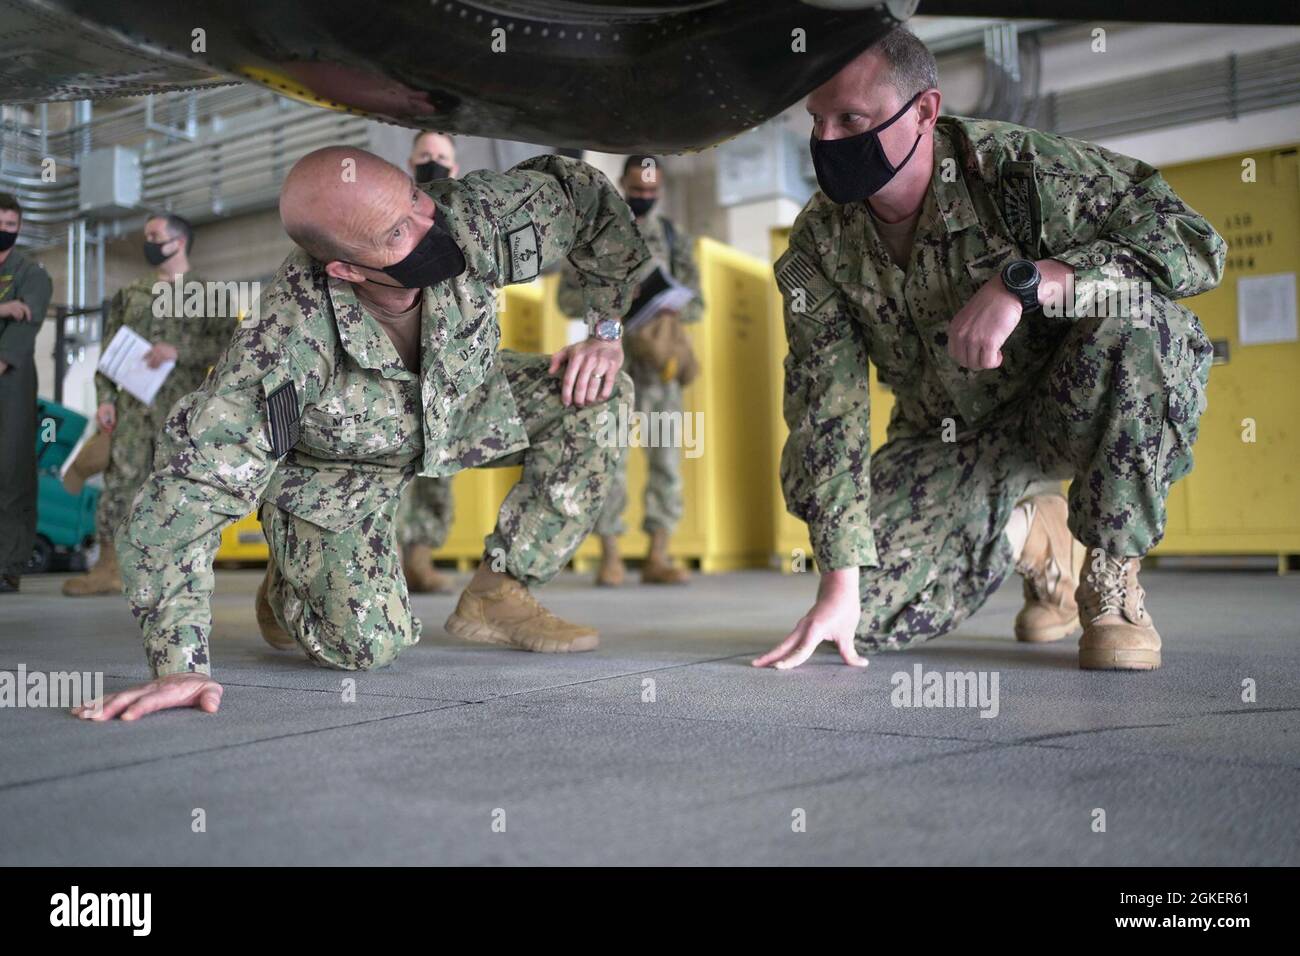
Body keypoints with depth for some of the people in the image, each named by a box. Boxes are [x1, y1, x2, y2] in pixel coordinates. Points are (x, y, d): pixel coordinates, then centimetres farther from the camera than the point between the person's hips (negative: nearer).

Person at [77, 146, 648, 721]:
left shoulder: (473, 219, -32)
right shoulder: (288, 347, -42)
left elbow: (580, 192, -12)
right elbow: (184, 496, -40)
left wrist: (607, 331, -14)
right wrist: (178, 666, -44)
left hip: (457, 407, 5)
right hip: (331, 467, -4)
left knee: (597, 401, -15)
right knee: (367, 644, -18)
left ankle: (497, 595, -2)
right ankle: (290, 584, 20)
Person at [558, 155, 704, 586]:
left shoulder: (675, 239, 12)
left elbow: (696, 303, 10)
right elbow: (567, 296, 4)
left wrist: (670, 309, -12)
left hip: (658, 361, 2)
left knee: (666, 457, -1)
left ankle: (658, 556, 4)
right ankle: (610, 557, 3)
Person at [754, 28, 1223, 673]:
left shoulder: (1016, 169, -23)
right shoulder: (819, 242, -13)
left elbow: (1192, 242, -29)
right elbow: (826, 407, -16)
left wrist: (1022, 281, -42)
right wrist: (839, 581, -22)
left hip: (1061, 412, -3)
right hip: (944, 443, 3)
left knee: (1140, 320, -34)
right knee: (868, 611, -17)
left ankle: (1112, 576, -15)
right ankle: (1026, 536, 14)